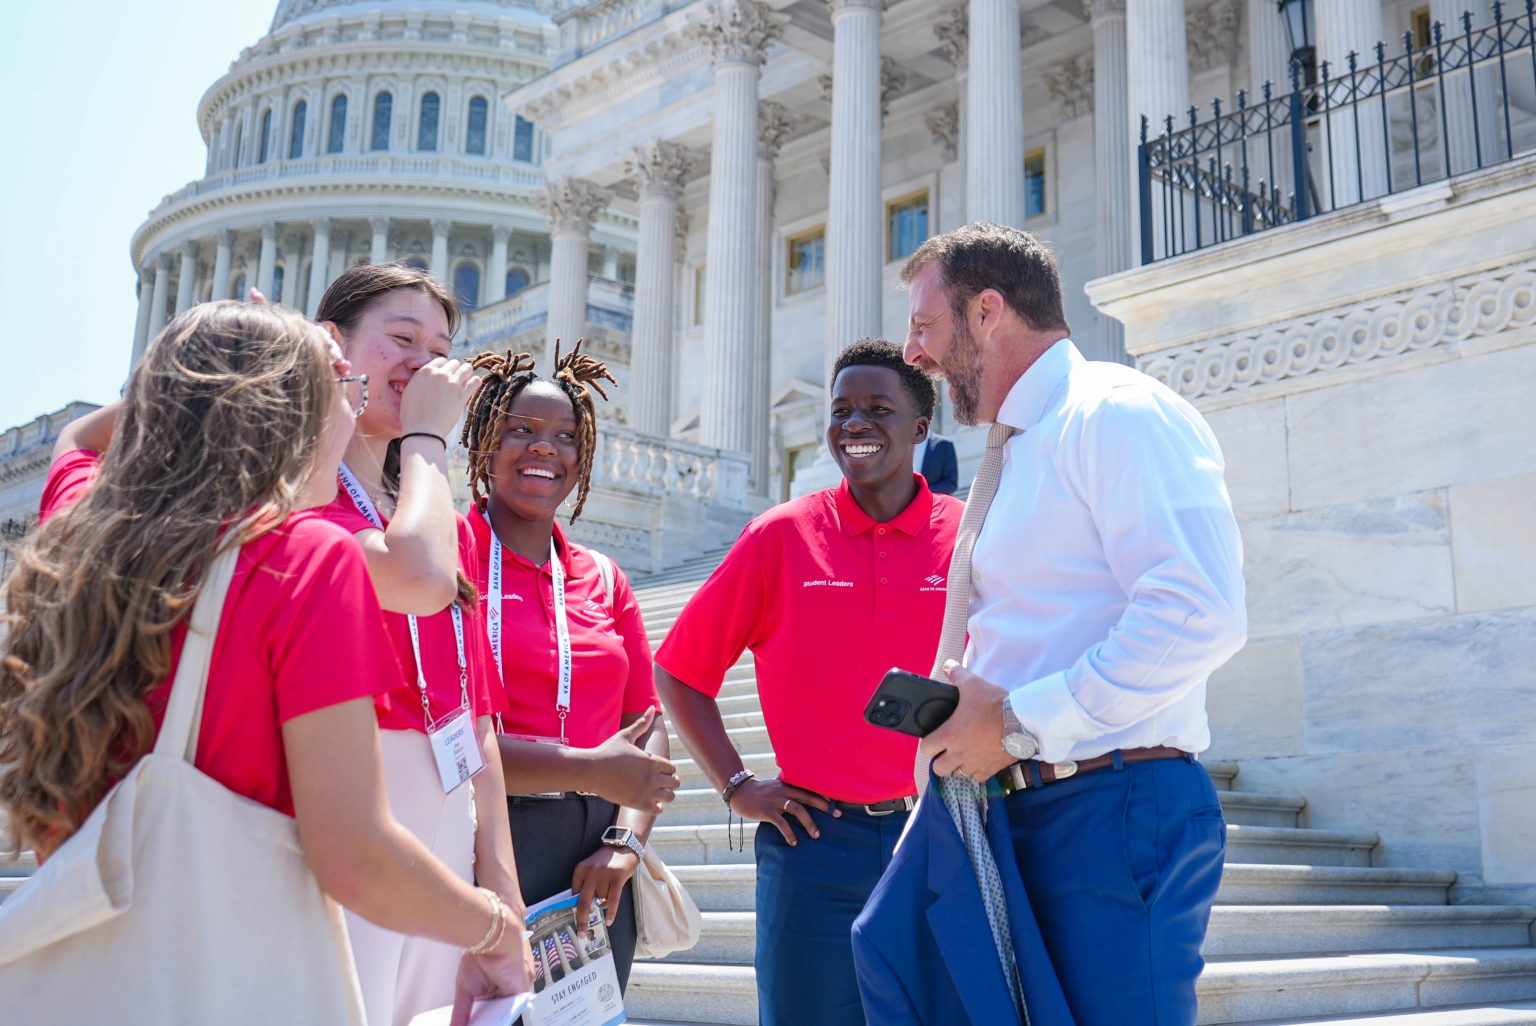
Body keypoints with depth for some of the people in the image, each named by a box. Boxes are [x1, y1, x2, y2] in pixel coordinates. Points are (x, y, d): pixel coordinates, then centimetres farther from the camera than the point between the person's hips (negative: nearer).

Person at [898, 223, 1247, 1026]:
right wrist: (968, 709, 9)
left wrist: (1018, 723, -19)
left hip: (1113, 808, -9)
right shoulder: (1016, 452, 20)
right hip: (1020, 811, 9)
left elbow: (1199, 613, -23)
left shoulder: (1117, 413, -9)